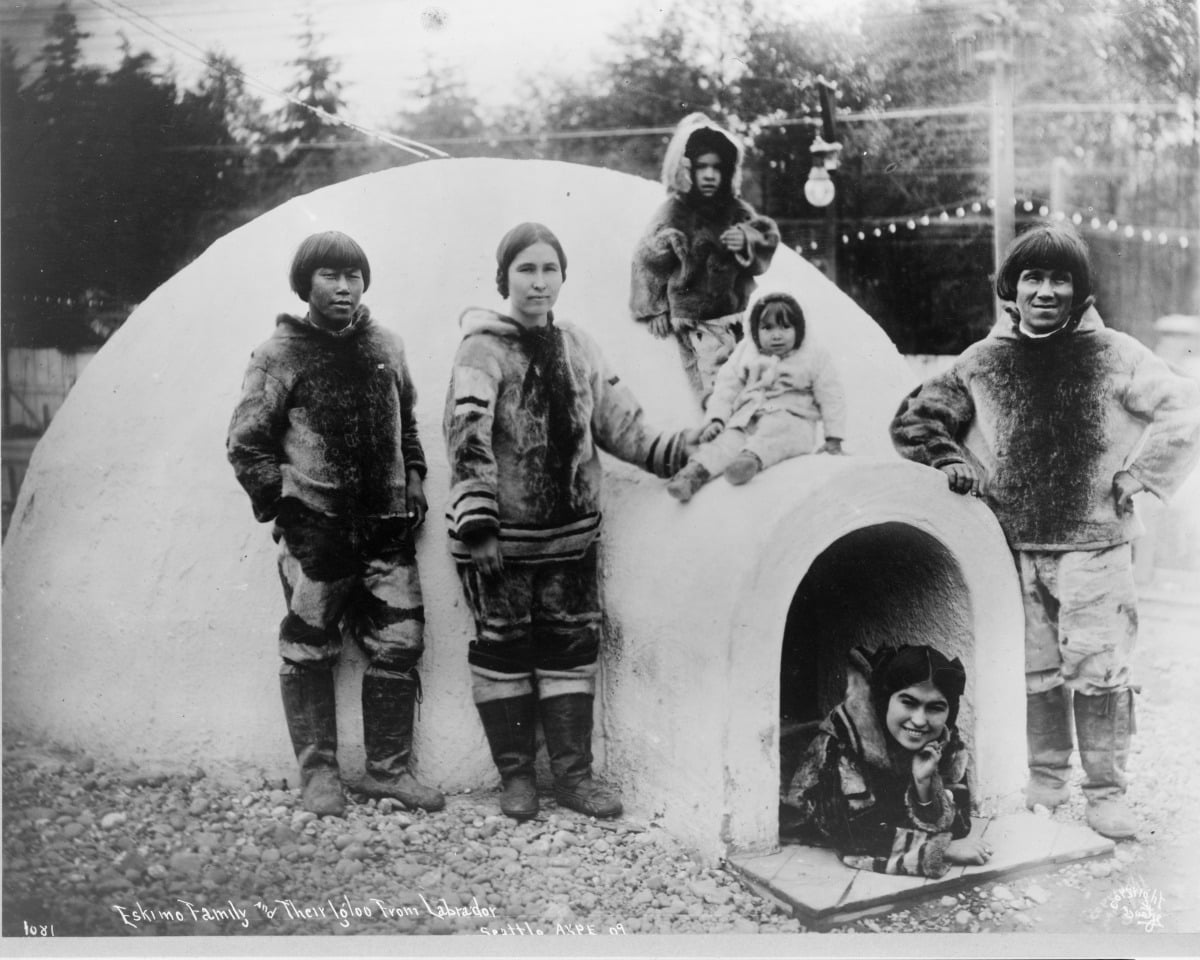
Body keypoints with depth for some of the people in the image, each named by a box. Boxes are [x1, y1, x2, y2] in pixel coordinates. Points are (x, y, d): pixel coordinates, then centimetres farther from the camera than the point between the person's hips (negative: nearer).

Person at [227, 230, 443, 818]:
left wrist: (413, 488, 13)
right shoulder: (280, 356, -3)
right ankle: (318, 774, 15)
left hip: (386, 527, 4)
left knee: (400, 644, 3)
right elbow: (245, 443, -1)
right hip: (315, 528, -4)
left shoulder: (386, 348, 10)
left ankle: (388, 769, 16)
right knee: (310, 652, 3)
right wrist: (280, 502, -6)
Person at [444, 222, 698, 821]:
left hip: (570, 531, 5)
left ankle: (573, 773, 18)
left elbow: (618, 423, 12)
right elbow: (468, 440, -15)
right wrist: (479, 526, -22)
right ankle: (515, 775, 19)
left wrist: (673, 449, -3)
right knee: (504, 647, 5)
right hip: (502, 536, -4)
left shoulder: (578, 349, 10)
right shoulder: (482, 348, -7)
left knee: (572, 645, 7)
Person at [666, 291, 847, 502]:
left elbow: (831, 396, 5)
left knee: (773, 431, -37)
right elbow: (726, 387, 11)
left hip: (791, 420, -3)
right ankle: (696, 470, -47)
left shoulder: (813, 356, 4)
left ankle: (752, 458, -65)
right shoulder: (745, 353, 12)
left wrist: (833, 439, 0)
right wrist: (716, 419, -4)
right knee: (728, 439, -27)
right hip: (747, 419, 3)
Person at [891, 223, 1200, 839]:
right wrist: (949, 462, -1)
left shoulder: (1112, 356, 0)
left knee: (1099, 671, -2)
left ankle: (1106, 794, 11)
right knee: (1035, 670, 9)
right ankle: (1045, 782, 24)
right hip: (1014, 542, 2)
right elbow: (914, 418, 14)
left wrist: (1138, 475, -8)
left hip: (1094, 541, -2)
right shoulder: (984, 362, 7)